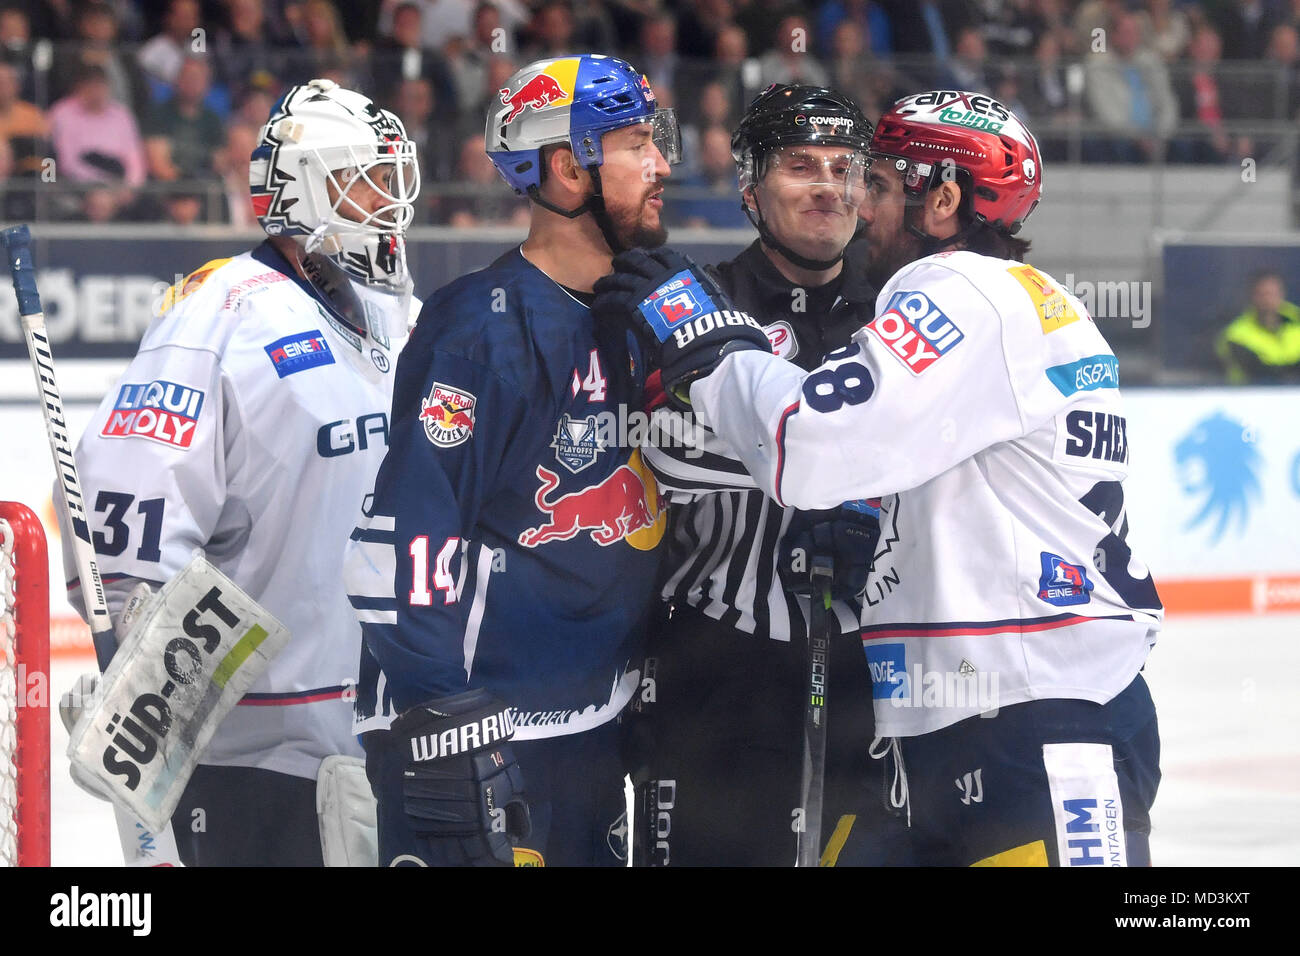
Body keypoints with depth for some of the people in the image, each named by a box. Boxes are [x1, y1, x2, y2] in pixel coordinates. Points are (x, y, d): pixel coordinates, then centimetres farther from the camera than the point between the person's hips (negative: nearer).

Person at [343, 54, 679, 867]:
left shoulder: (631, 325, 12)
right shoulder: (480, 330, -16)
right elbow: (403, 539, -20)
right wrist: (441, 733, -22)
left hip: (596, 738, 9)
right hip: (482, 743, -9)